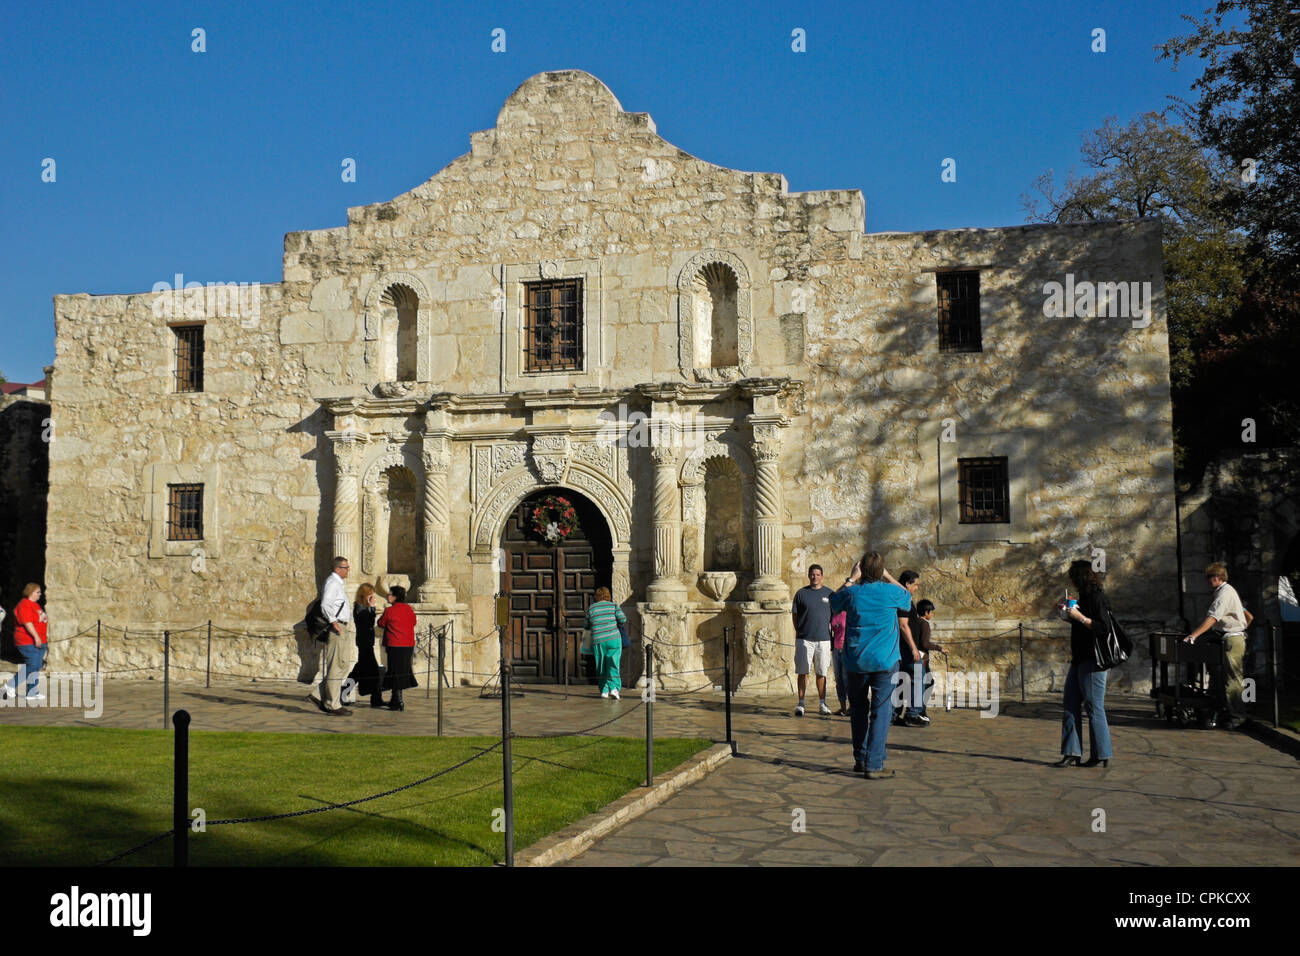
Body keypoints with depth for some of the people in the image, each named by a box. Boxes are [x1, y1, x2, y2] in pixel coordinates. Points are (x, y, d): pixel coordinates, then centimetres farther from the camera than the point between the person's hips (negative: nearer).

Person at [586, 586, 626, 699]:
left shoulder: (591, 608, 7)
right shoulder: (613, 605, 3)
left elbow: (587, 626, 13)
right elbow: (623, 619, -4)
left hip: (597, 641, 2)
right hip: (613, 639, -2)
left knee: (601, 667, 10)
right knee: (613, 665, -3)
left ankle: (604, 691, 9)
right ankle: (613, 688, -17)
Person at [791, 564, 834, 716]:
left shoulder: (829, 593, 9)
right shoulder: (801, 593, 5)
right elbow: (795, 614, 8)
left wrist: (831, 632, 6)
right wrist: (799, 631, 0)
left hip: (823, 639, 1)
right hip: (804, 639, -1)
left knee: (821, 673, 6)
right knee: (803, 672, 0)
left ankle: (822, 704, 14)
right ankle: (800, 704, 7)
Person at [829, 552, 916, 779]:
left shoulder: (852, 593, -3)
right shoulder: (892, 592, -5)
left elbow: (833, 601, 19)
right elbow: (908, 597, 20)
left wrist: (850, 579, 19)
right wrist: (887, 576, 25)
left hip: (855, 661, 2)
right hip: (885, 661, -2)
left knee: (858, 709, 17)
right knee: (880, 711, 0)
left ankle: (860, 759, 21)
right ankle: (874, 765, -5)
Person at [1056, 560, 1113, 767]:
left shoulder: (1097, 597, -13)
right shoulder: (1084, 597, 16)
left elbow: (1103, 628, -21)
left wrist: (1080, 617, -20)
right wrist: (1070, 614, 18)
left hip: (1093, 661, -10)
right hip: (1079, 660, 10)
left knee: (1094, 708, -3)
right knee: (1071, 706, 7)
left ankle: (1102, 755, 6)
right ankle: (1072, 754, 9)